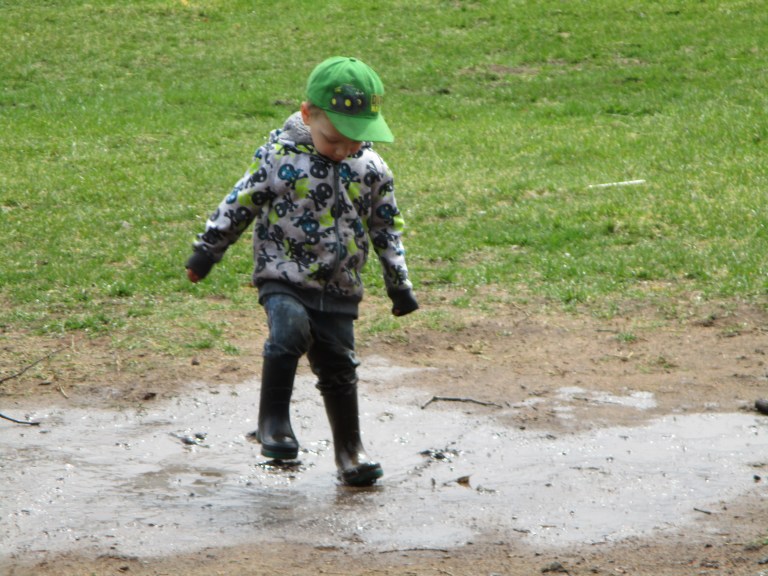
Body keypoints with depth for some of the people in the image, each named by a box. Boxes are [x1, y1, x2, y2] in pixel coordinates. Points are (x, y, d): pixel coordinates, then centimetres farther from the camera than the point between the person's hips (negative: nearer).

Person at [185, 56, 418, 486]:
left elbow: (386, 228, 13)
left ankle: (350, 449, 21)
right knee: (290, 330, -29)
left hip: (339, 289, 3)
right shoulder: (279, 155, -9)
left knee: (339, 366, 7)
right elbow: (240, 204, 1)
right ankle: (274, 419, -16)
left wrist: (399, 284, 16)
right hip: (284, 278, -3)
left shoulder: (372, 169, 1)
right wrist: (206, 253, 6)